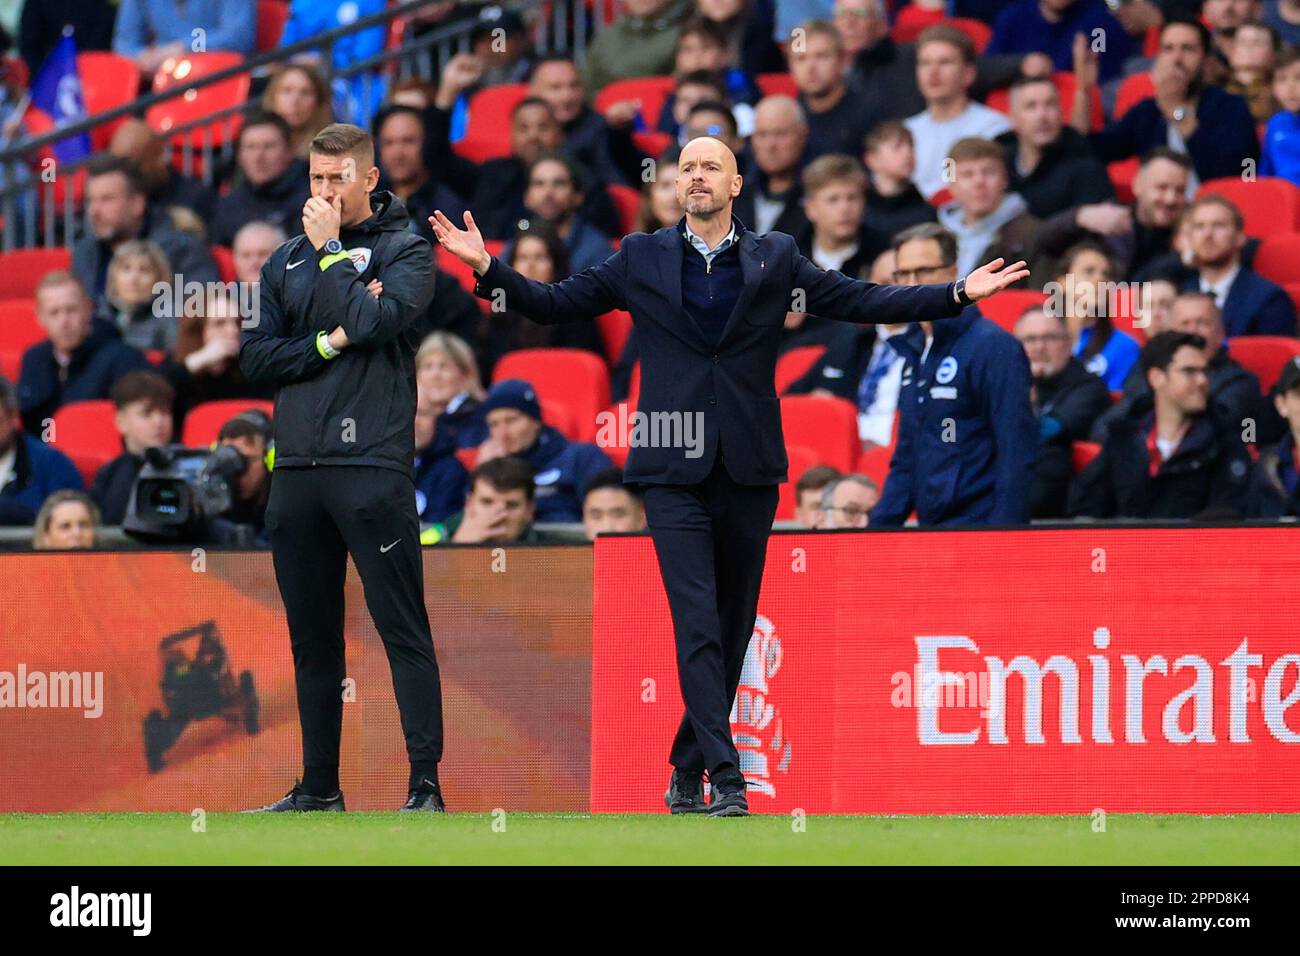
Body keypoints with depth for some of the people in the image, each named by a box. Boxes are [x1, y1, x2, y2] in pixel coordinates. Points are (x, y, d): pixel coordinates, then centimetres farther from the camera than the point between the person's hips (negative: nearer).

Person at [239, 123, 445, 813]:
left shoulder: (403, 250, 3)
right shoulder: (286, 262, 17)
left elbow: (373, 322, -15)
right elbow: (254, 356, 8)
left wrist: (329, 250, -5)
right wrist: (327, 345, -6)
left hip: (372, 466, -5)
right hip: (297, 470, 5)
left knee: (403, 630, -7)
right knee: (312, 638, 9)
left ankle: (425, 786, -8)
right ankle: (319, 788, 15)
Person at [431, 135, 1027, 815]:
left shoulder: (774, 259, 8)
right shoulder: (642, 259, 8)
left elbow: (863, 302, 6)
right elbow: (555, 305, 10)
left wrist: (958, 294, -2)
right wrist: (487, 267, -3)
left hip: (749, 472, 2)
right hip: (675, 472, -2)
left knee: (733, 630, 7)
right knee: (698, 627, -12)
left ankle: (687, 772, 20)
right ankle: (725, 780, -16)